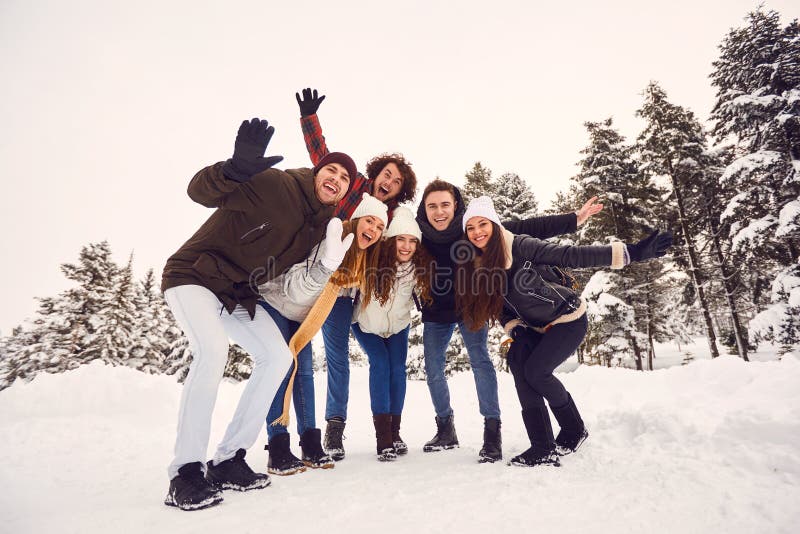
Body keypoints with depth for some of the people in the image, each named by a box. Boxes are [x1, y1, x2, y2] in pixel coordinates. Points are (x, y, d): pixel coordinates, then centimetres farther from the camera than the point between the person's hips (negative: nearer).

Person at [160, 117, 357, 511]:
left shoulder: (322, 222, 4)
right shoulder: (272, 184, -18)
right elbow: (200, 190, -26)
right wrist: (236, 168, -46)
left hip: (239, 293, 7)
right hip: (193, 276, -7)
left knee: (277, 357, -5)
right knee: (213, 350, -30)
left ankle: (227, 460, 4)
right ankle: (185, 472, -16)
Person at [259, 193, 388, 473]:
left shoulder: (361, 260, -6)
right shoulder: (325, 241, -32)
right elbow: (294, 290, -41)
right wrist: (326, 264, -53)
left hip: (301, 314, 7)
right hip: (273, 302, -7)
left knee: (304, 370, 3)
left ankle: (311, 445, 8)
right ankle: (278, 451, -7)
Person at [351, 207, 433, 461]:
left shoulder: (419, 267, -20)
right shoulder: (375, 260, -30)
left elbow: (423, 296, -2)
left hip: (398, 325, 3)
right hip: (367, 324, -3)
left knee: (398, 368, -5)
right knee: (380, 364, -16)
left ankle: (395, 433, 9)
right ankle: (383, 439, -12)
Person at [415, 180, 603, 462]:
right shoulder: (417, 233, -14)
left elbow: (526, 228, -19)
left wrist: (572, 220, -22)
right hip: (435, 313, 3)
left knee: (480, 360, -15)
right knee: (433, 368, 5)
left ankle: (492, 431, -2)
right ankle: (445, 429, 23)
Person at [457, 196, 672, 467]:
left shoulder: (521, 246, -22)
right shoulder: (476, 269, -5)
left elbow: (570, 255, -25)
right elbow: (499, 308, 6)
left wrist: (631, 252, -28)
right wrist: (515, 330, -9)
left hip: (569, 318, -5)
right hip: (535, 327, 6)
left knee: (535, 370, -18)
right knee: (517, 358, -19)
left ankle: (574, 430, 12)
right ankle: (543, 448, -12)